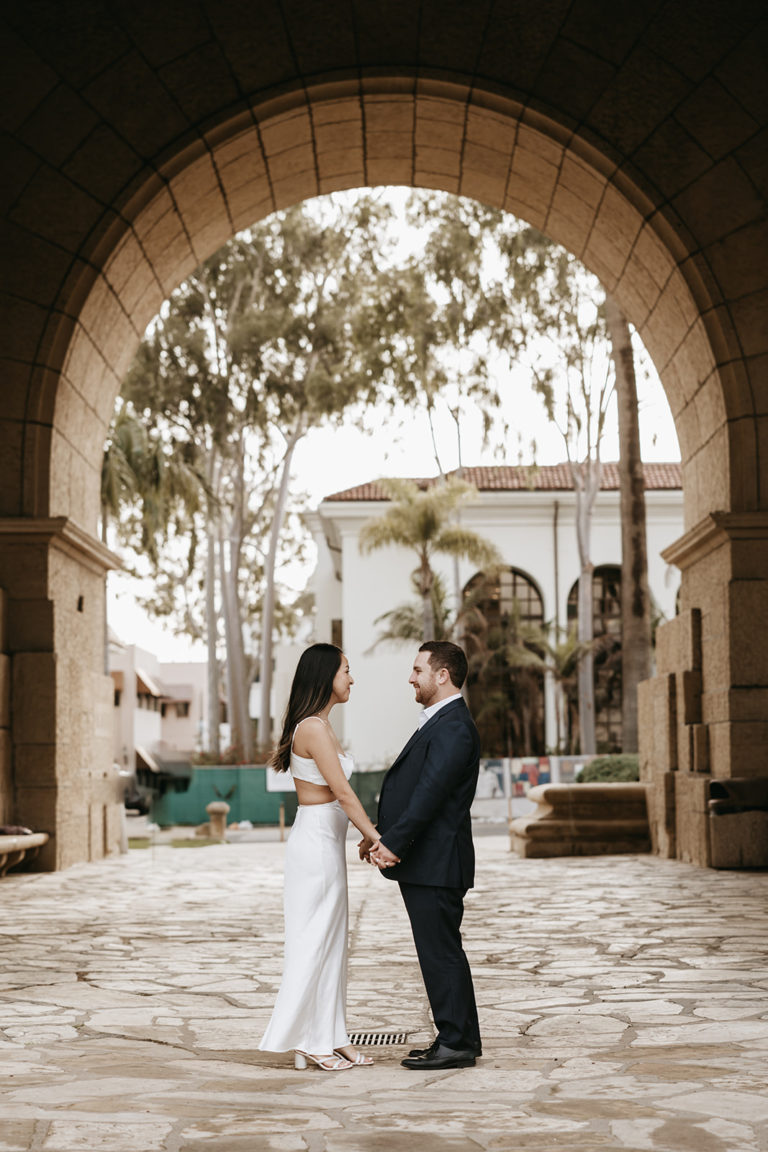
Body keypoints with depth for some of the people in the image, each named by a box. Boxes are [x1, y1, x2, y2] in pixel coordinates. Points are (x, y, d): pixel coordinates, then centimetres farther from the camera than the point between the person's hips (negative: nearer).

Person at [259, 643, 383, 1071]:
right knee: (314, 940, -2)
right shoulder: (314, 729, -17)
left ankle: (329, 1038, 17)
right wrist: (377, 839, -15)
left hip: (326, 841, 10)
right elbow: (343, 792, -19)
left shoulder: (318, 727, 14)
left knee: (330, 940, 12)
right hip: (317, 840, -10)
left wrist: (370, 834, 12)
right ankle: (309, 1040, 6)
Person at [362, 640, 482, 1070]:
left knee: (441, 952, -4)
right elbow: (413, 789, 20)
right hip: (425, 862, 10)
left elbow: (430, 793, -22)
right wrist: (382, 836, 15)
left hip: (436, 863, -10)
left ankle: (456, 1044, 3)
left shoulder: (454, 727, -16)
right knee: (440, 951, 14)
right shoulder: (441, 723, 18)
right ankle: (460, 1038, 22)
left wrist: (394, 843, -21)